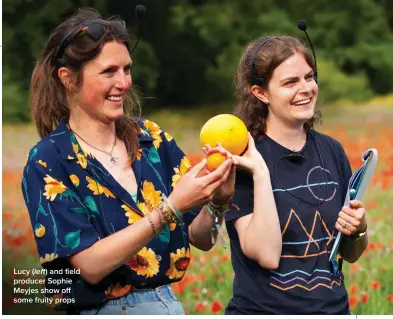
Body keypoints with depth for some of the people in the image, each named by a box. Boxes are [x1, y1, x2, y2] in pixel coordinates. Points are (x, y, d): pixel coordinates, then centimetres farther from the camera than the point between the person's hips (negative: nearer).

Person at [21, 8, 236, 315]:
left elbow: (201, 239, 7)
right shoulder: (48, 161, -7)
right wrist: (171, 207, -21)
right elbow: (90, 265, -14)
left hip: (169, 303, 3)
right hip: (100, 310, -3)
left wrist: (217, 201, -13)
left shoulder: (152, 138, 3)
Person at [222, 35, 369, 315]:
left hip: (333, 309, 5)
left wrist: (358, 230, -10)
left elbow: (350, 255, 9)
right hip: (263, 311, -5)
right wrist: (260, 172, -26)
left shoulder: (332, 151, 1)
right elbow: (267, 255, -22)